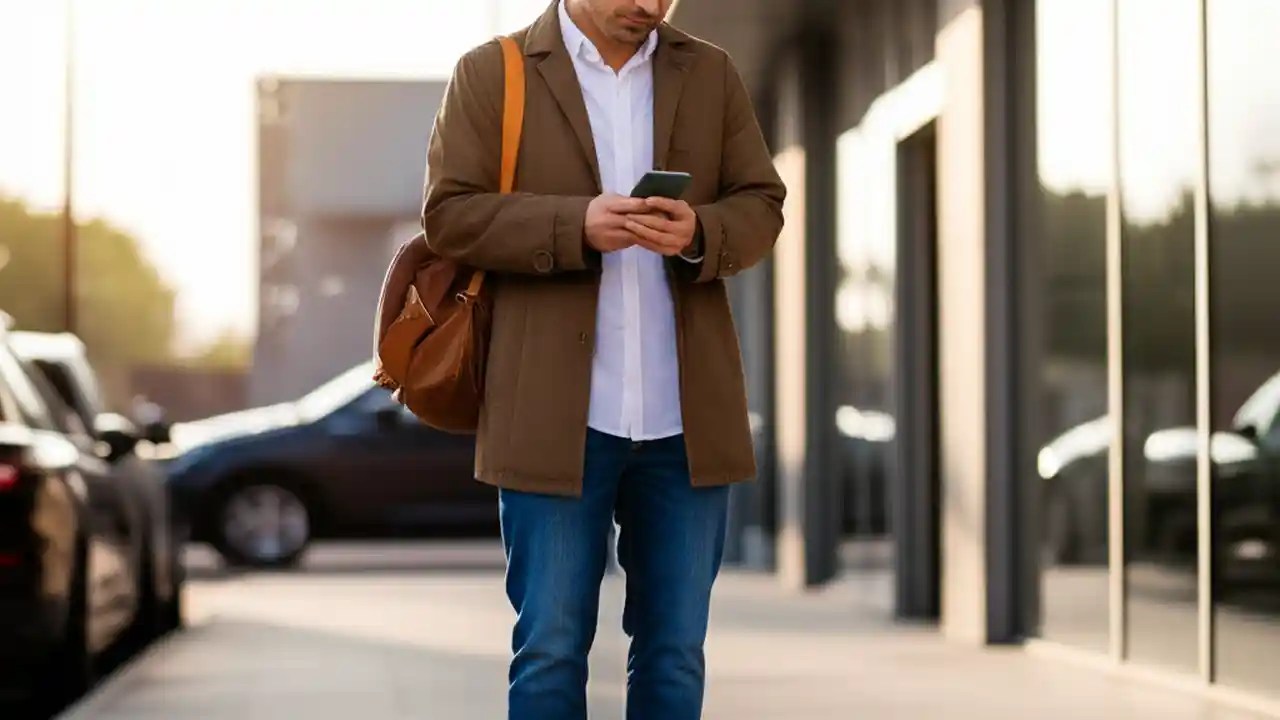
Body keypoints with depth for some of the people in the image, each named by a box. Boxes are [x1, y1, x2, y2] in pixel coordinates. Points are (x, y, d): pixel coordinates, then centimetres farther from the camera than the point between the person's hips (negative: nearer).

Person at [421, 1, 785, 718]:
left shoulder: (712, 74, 12)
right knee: (551, 649, 1)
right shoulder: (491, 73, 3)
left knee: (676, 652, 8)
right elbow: (450, 213, -4)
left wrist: (700, 233, -12)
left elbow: (761, 205, 10)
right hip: (557, 415, -3)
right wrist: (575, 226, -17)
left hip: (686, 415, 3)